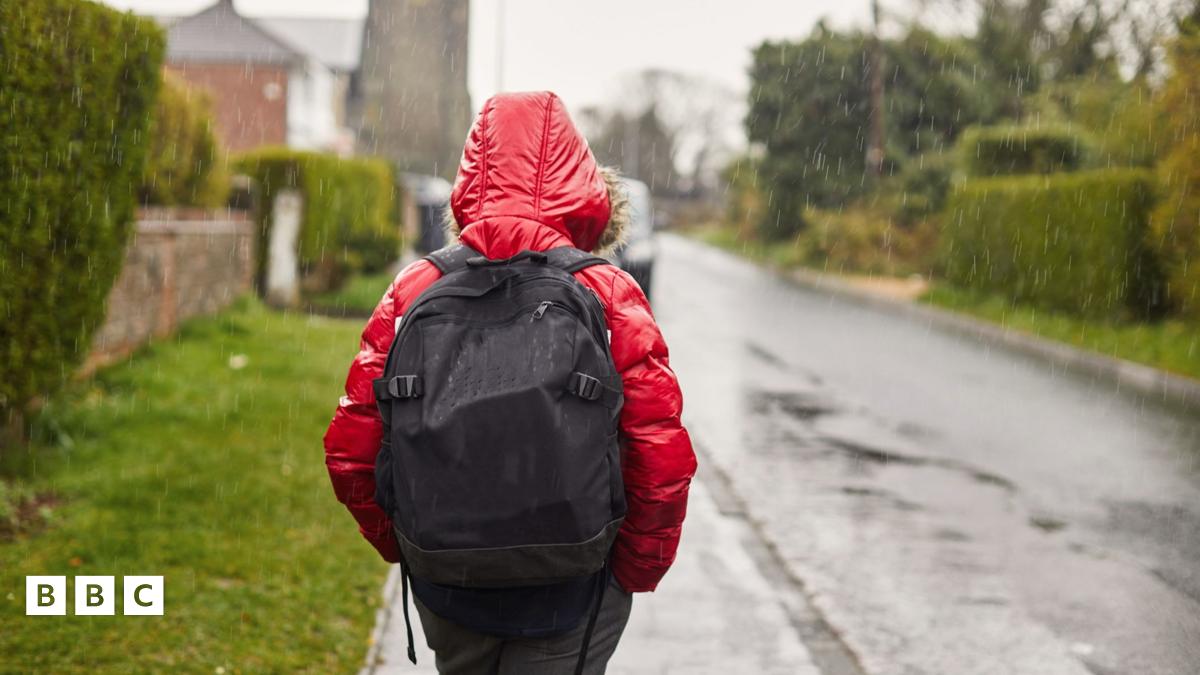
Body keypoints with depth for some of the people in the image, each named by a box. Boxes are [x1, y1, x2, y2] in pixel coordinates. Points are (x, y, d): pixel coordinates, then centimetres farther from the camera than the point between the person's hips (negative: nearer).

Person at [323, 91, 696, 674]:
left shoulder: (414, 290, -6)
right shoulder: (610, 296, -12)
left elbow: (349, 452, -7)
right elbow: (665, 463, -17)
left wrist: (403, 546, 9)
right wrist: (634, 571, 0)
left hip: (445, 582, 3)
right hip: (569, 593, -3)